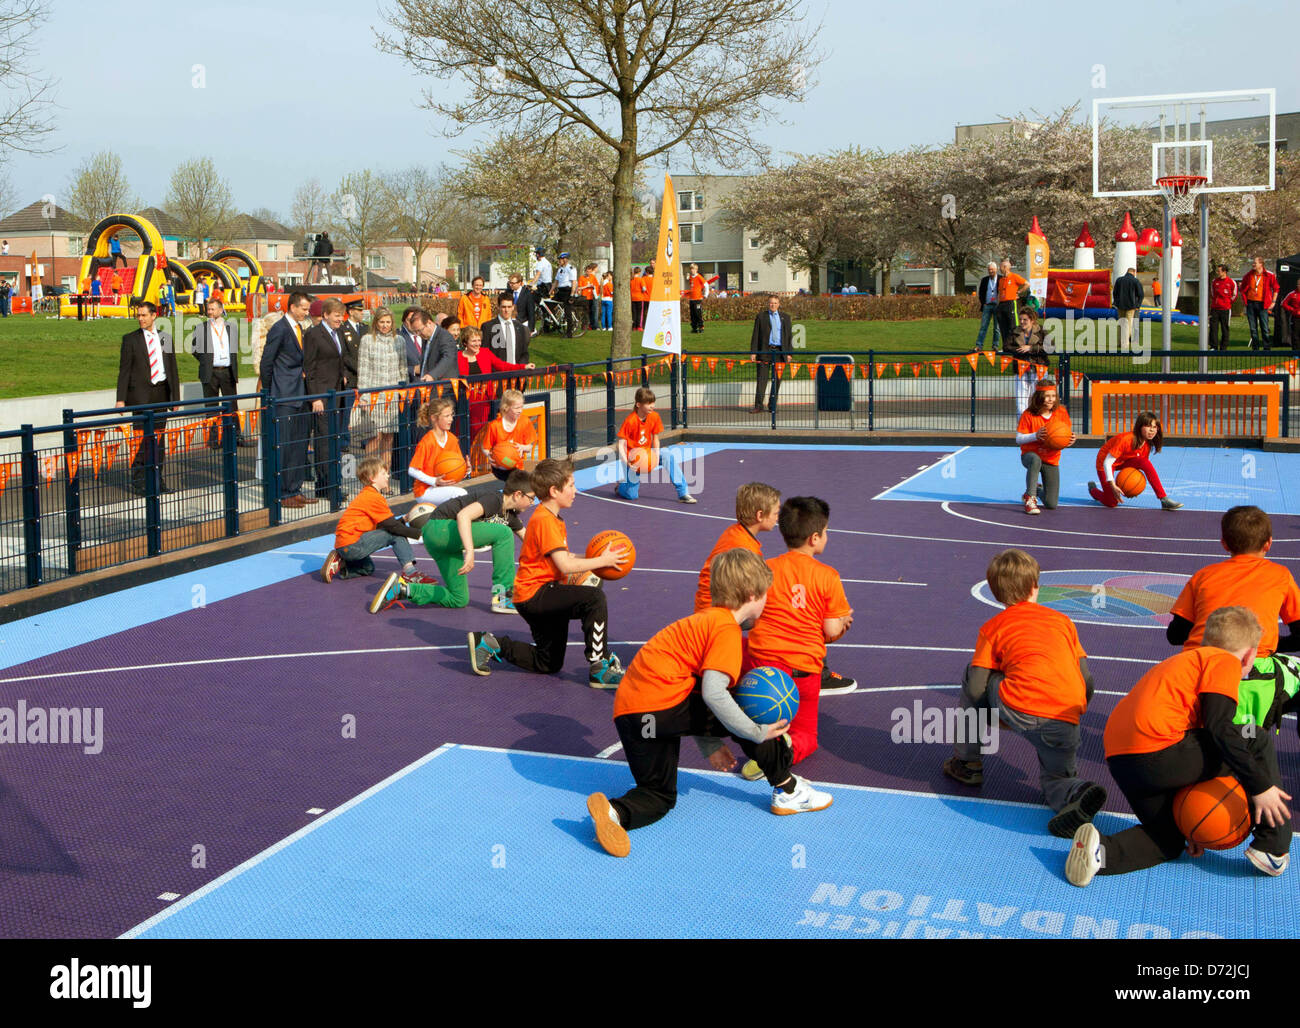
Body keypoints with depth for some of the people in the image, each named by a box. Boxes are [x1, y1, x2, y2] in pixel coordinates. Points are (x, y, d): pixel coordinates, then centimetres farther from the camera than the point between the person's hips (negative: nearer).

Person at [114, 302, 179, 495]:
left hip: (161, 392, 4)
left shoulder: (165, 338, 12)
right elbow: (124, 370, 0)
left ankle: (157, 481, 13)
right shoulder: (130, 339, 2)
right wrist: (121, 399, -8)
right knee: (143, 438, -9)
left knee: (158, 437, 6)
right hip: (140, 394, -4)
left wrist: (176, 396, 8)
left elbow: (172, 368, 14)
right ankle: (138, 482, -3)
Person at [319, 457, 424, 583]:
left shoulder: (365, 495, 20)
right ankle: (409, 570, -17)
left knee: (368, 569, 33)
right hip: (352, 545, -10)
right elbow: (392, 527, -15)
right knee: (396, 534, -10)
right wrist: (418, 533, -13)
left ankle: (339, 564, 13)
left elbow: (382, 526, 18)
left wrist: (403, 520, 10)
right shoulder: (375, 497, -12)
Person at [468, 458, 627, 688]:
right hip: (534, 594, -11)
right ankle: (600, 668, -25)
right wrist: (602, 561, -15)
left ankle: (492, 644, 19)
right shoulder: (544, 520, -19)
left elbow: (564, 556, 14)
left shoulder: (554, 519, 14)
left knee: (549, 665, 17)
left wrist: (595, 558, 2)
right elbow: (565, 566, -23)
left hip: (543, 596, 11)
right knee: (594, 597, -28)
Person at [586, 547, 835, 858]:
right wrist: (757, 733, -11)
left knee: (659, 795, 19)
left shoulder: (704, 620, 22)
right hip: (661, 702, -9)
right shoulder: (726, 629, -9)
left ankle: (614, 812, -9)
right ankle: (787, 791, 13)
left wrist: (711, 743, 28)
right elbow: (713, 693, -22)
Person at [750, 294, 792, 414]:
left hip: (780, 351, 2)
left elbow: (789, 335, 11)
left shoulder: (785, 317, 11)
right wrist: (753, 352, -3)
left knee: (777, 380, 4)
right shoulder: (760, 317, 6)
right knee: (762, 378, -5)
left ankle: (772, 406, 11)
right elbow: (755, 335, 5)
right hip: (764, 351, -2)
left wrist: (789, 352, 4)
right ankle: (758, 406, -4)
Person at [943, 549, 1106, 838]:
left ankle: (967, 761, 29)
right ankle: (1077, 793, -14)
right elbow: (1087, 683, 20)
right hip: (1066, 723, 3)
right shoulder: (1063, 620, 27)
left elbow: (976, 689, 7)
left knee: (970, 676, 25)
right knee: (1056, 779, 24)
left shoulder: (992, 628, 18)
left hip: (1019, 709, -3)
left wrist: (994, 718, 27)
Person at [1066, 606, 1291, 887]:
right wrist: (1260, 785, -7)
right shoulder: (1225, 661, 5)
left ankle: (1101, 850, -3)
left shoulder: (1186, 661, 31)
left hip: (1118, 758, 9)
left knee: (1169, 842, 22)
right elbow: (1220, 727, -10)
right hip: (1156, 750, -9)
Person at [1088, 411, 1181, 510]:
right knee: (1111, 503, -13)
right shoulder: (1126, 439, -32)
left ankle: (1164, 499, -23)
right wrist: (1112, 486, -35)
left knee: (1146, 463, -26)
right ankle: (1093, 489, 20)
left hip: (1124, 462, 5)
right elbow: (1107, 463, -30)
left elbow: (1138, 464, 2)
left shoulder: (1147, 444, -11)